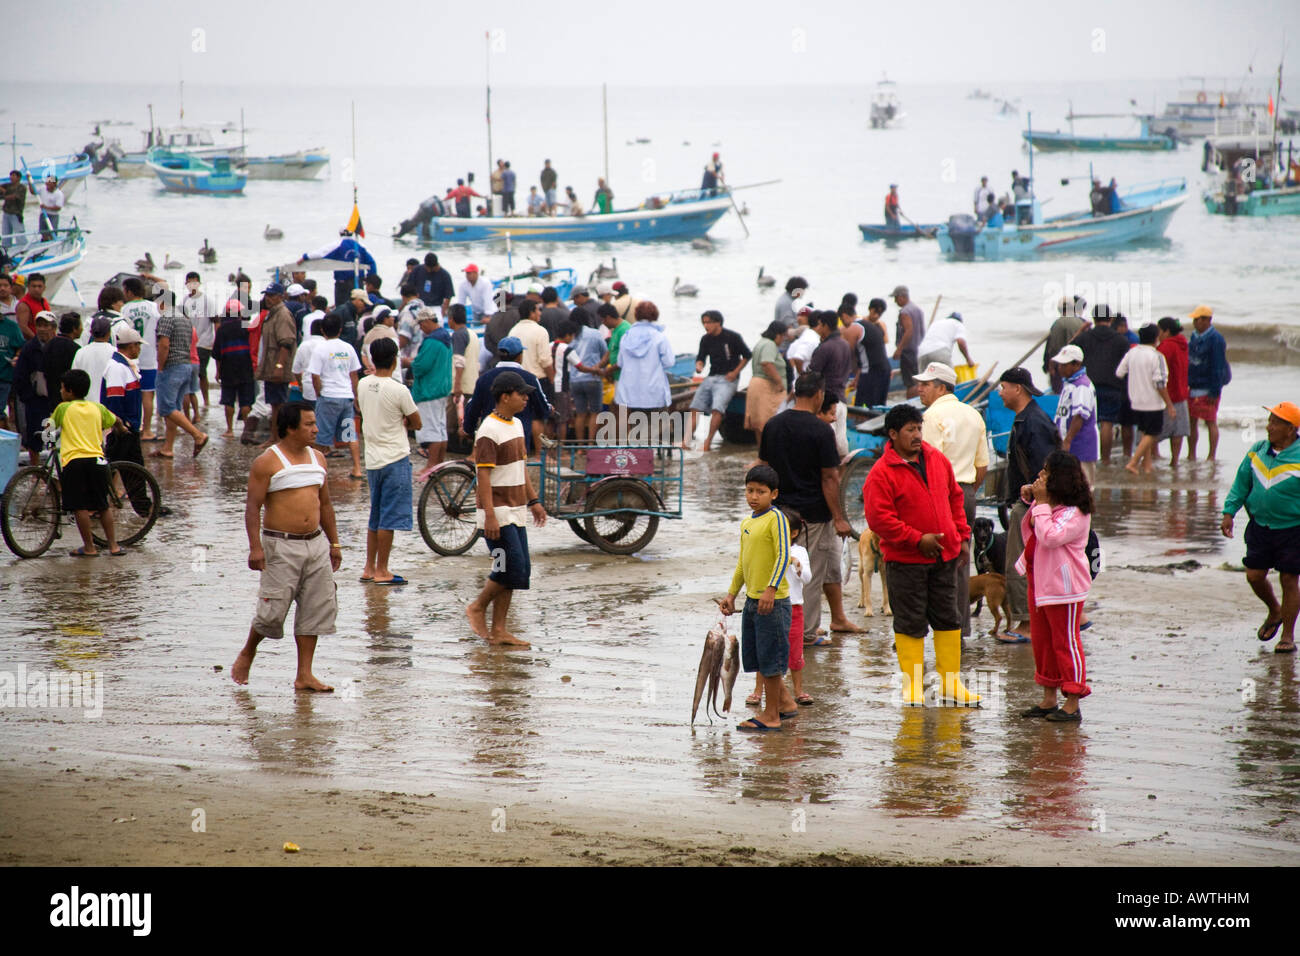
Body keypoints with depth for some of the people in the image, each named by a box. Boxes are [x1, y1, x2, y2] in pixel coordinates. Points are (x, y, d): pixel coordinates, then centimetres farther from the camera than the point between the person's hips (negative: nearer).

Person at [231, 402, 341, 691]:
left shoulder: (317, 458, 12)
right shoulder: (267, 462, -8)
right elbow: (253, 506, -10)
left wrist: (334, 542, 18)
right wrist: (255, 547, -18)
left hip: (316, 543, 6)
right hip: (281, 545, -6)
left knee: (317, 608, 3)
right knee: (274, 609, -4)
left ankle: (304, 675, 9)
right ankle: (246, 655, 23)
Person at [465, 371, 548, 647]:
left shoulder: (517, 424, 13)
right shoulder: (489, 430, -15)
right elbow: (483, 475, -19)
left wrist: (533, 501, 20)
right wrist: (490, 516, -23)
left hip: (516, 511, 9)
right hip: (498, 512, -9)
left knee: (520, 570, 7)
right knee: (512, 568, -12)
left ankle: (498, 630, 11)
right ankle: (477, 608, 8)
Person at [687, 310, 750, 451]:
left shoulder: (732, 337, -6)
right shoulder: (706, 339, 9)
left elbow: (747, 355, 2)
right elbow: (701, 357, 14)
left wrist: (735, 372, -7)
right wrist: (699, 366, -9)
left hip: (727, 379, -6)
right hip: (711, 378, 6)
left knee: (717, 408, -24)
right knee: (695, 407, -8)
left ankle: (708, 442, -22)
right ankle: (686, 440, -11)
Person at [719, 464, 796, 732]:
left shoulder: (776, 518, -11)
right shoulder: (746, 523, 15)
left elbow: (783, 556, -19)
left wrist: (770, 590, -26)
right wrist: (731, 594, 19)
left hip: (772, 601, -9)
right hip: (752, 600, 9)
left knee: (770, 658, -2)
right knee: (755, 657, 14)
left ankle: (770, 715, 6)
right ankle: (785, 702, 28)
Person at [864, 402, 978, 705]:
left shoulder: (937, 460, 7)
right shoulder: (881, 474, -13)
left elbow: (955, 497, 17)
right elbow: (878, 518, -18)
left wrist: (961, 535, 10)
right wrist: (917, 539, -19)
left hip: (944, 556, 6)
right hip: (905, 561, -6)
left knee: (948, 618, 10)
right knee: (910, 623, 1)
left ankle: (951, 684, 19)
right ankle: (913, 687, 11)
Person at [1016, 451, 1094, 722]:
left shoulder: (1075, 513, -19)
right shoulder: (1048, 504, 8)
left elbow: (1050, 537, -31)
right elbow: (1029, 529, 28)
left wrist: (1041, 503, -24)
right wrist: (1029, 499, 10)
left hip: (1063, 586, -9)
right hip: (1039, 583, 9)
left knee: (1066, 643, -3)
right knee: (1041, 641, 14)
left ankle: (1072, 705, 3)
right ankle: (1049, 700, 24)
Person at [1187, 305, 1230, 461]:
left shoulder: (1215, 339, -15)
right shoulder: (1195, 336, 10)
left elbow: (1217, 367, -17)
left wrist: (1214, 392, -19)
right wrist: (1186, 383, 16)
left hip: (1208, 389, -8)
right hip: (1193, 388, 8)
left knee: (1210, 422, -1)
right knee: (1191, 421, 11)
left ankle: (1211, 456, 5)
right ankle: (1191, 455, 19)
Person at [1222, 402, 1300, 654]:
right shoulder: (1257, 451, 3)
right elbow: (1241, 484, 10)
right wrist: (1229, 513, 0)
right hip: (1260, 526, 5)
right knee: (1254, 575, 5)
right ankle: (1275, 612, 35)